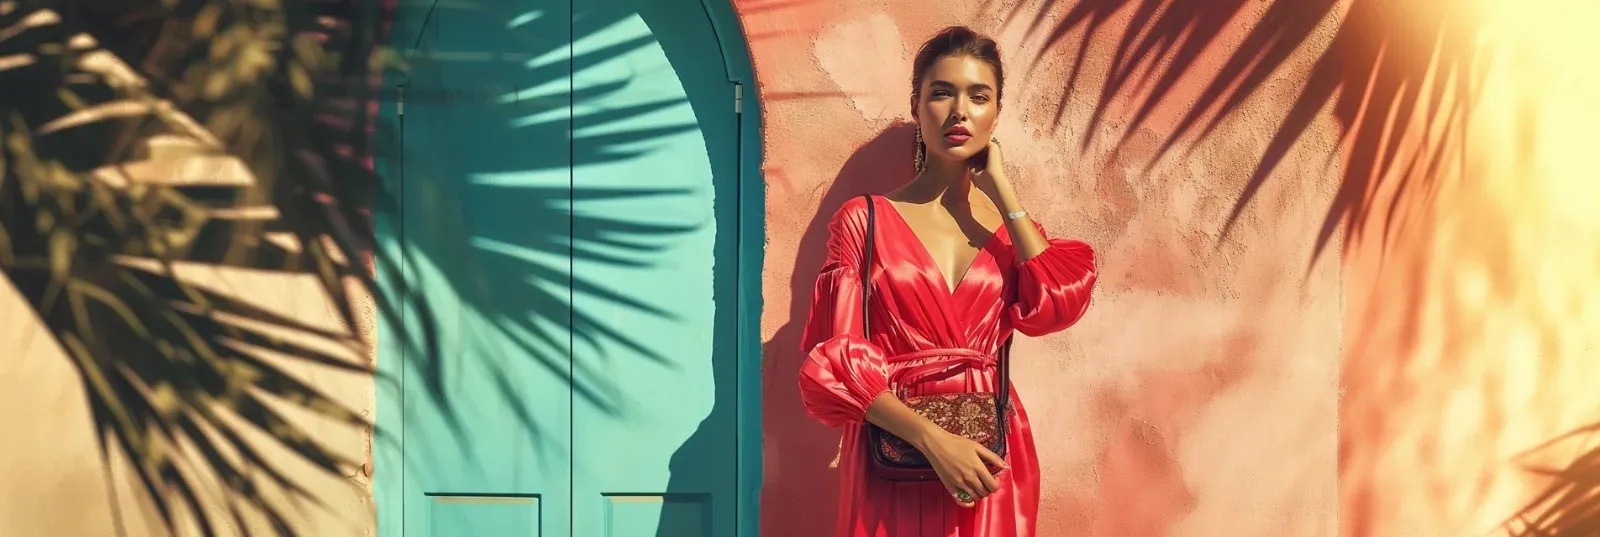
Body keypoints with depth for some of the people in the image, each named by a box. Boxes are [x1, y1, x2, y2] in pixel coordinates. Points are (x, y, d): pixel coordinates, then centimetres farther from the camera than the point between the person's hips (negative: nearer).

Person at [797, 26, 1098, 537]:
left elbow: (1059, 303, -10)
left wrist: (999, 189, -5)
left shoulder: (1010, 224, 10)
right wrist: (933, 438, -18)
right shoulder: (864, 220, 0)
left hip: (989, 460, 3)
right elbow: (836, 362, -7)